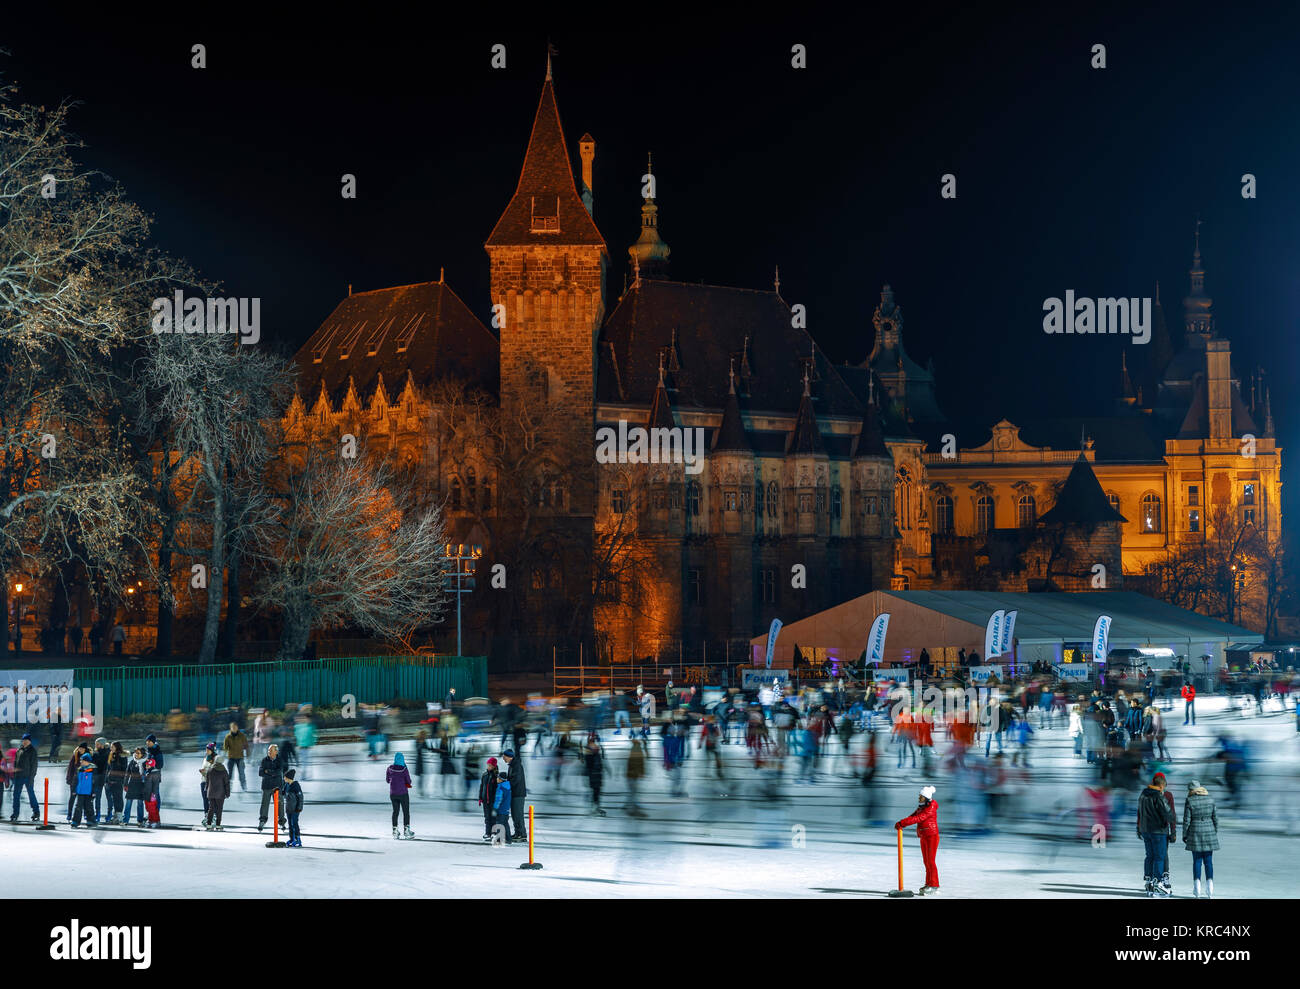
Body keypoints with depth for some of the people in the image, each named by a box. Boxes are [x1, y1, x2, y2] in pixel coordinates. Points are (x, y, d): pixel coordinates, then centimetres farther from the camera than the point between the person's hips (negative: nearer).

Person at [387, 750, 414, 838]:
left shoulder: (390, 769, -5)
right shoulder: (404, 769, -14)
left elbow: (387, 779, 7)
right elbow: (409, 782, -7)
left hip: (393, 794, 3)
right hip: (403, 793, -3)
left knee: (395, 811, 15)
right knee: (406, 812, 8)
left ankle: (395, 831, 13)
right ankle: (406, 830, 7)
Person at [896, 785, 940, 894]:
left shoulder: (931, 808, -16)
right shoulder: (921, 807, 12)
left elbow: (918, 818, -25)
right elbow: (912, 816, 6)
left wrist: (902, 823, -27)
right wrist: (900, 824, -10)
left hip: (932, 836, -9)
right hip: (923, 838, 9)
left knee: (931, 861, -7)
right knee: (927, 862, 11)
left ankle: (934, 885, -4)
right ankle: (929, 884, 16)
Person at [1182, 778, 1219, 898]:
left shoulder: (1189, 801, -7)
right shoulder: (1210, 799, 1)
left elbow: (1186, 820, -7)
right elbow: (1215, 818, 4)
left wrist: (1184, 835, 5)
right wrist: (1215, 833, 14)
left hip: (1195, 834, -2)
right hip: (1209, 832, 2)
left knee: (1197, 861, 4)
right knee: (1208, 861, 6)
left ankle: (1197, 891, 1)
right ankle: (1209, 890, 2)